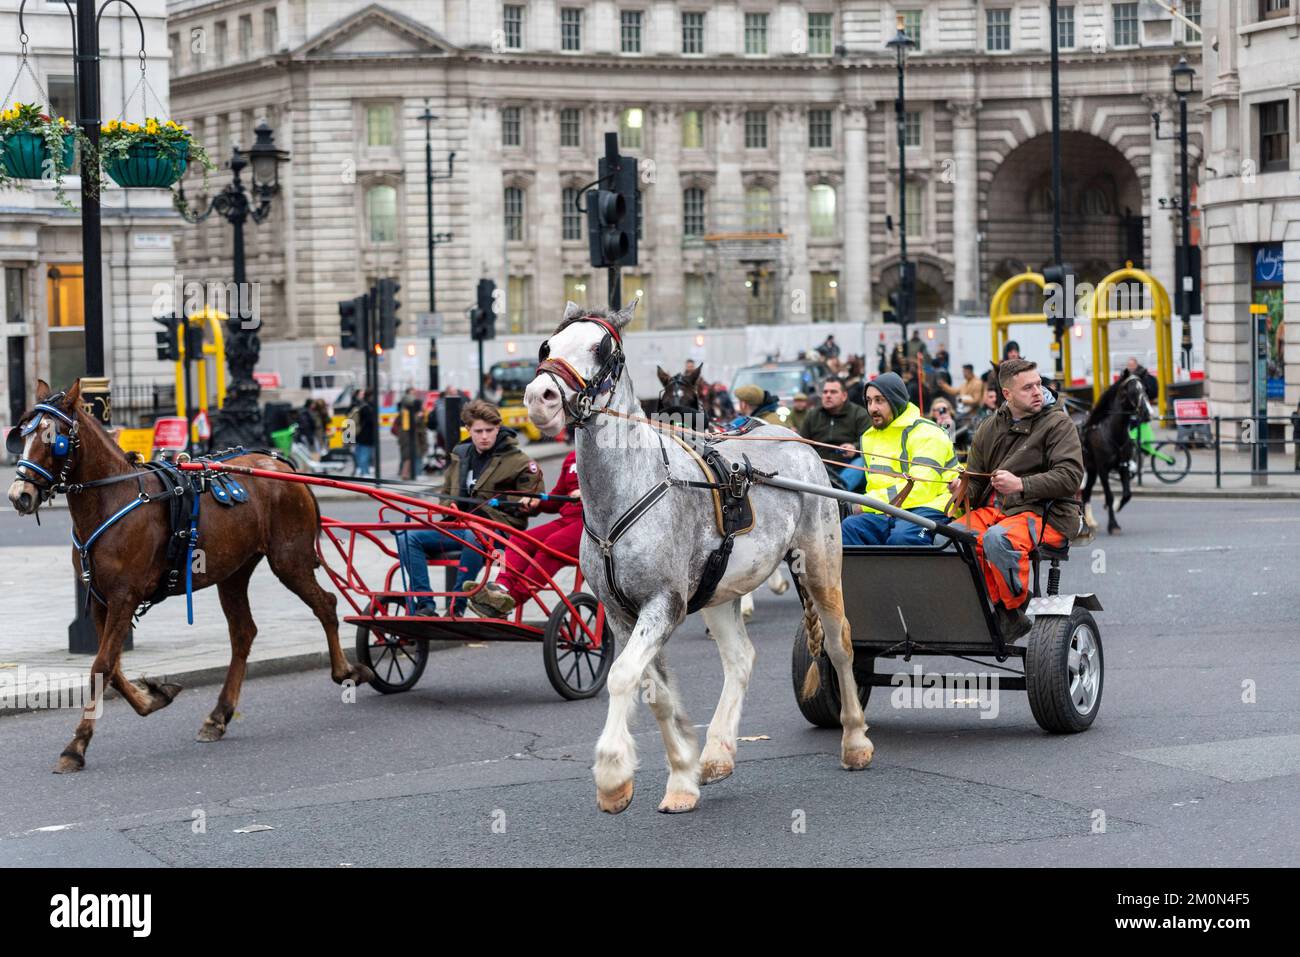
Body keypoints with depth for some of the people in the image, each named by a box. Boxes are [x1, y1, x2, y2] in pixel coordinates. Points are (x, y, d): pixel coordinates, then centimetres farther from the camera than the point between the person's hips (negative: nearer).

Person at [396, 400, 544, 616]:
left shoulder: (517, 461, 3)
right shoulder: (460, 455, 18)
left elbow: (535, 503, 5)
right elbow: (446, 493, 31)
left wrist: (527, 504, -18)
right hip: (459, 527, 6)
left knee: (473, 536, -42)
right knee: (407, 538, -17)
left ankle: (456, 608, -38)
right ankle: (425, 607, -24)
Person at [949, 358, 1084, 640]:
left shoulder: (1058, 423, 2)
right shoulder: (990, 429, 17)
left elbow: (1071, 476, -11)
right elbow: (975, 479, 19)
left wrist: (1022, 485, -22)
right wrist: (964, 490, -7)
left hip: (1044, 512, -5)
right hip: (993, 508, 6)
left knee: (997, 538, -36)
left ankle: (1015, 611, -16)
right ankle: (999, 607, -14)